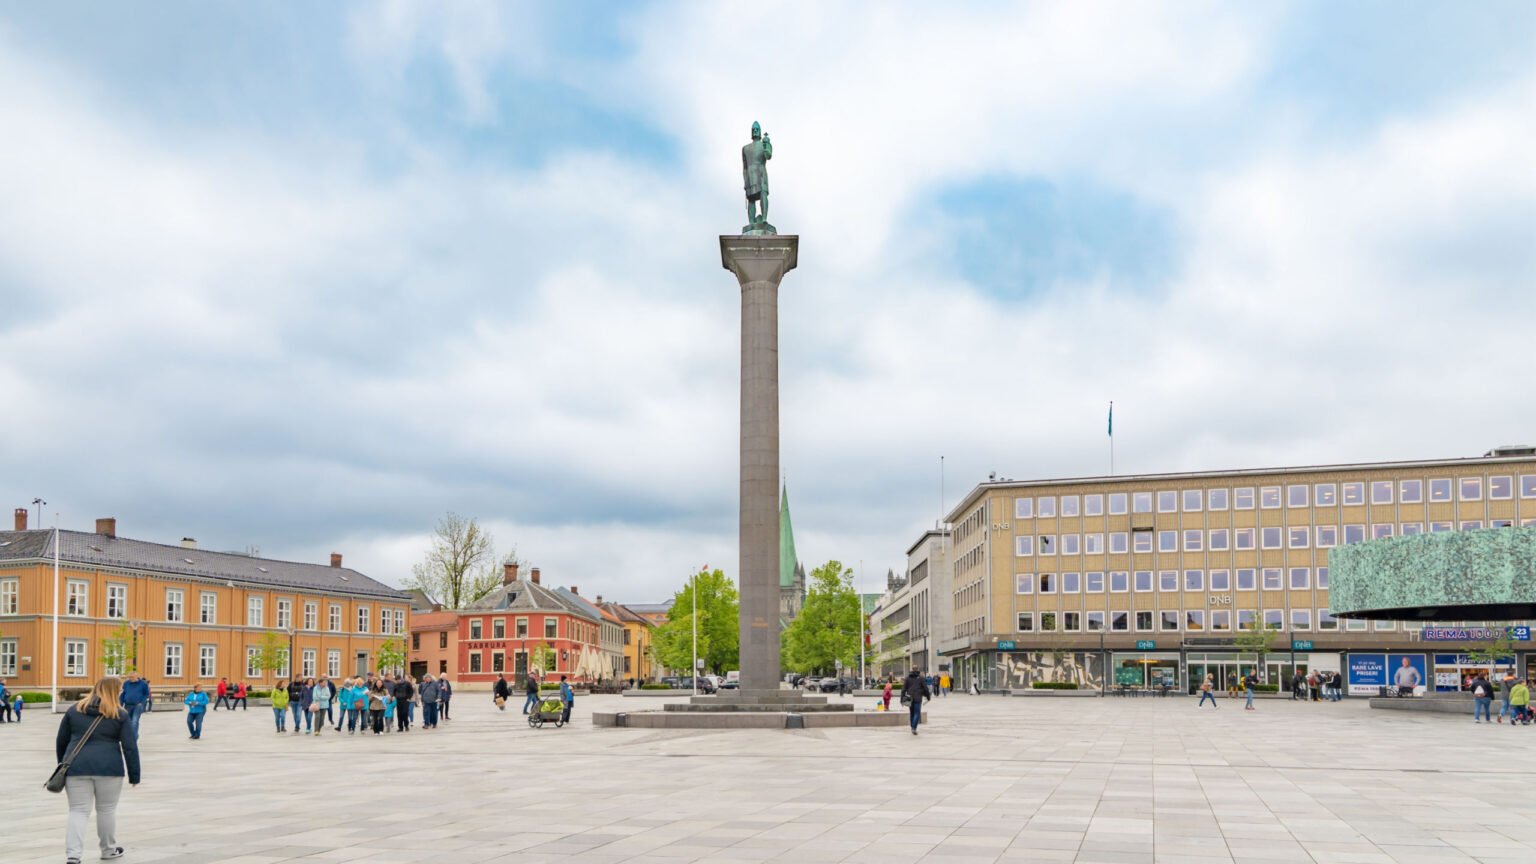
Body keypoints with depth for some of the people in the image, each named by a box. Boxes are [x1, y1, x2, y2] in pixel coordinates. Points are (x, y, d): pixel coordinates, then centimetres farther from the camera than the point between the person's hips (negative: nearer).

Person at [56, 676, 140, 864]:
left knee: (78, 811, 4)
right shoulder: (120, 715, 1)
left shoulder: (74, 710, 10)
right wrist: (134, 775, 3)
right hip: (108, 768, -2)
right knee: (106, 809, 13)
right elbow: (130, 747, -2)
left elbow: (61, 741, 15)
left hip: (77, 767, 2)